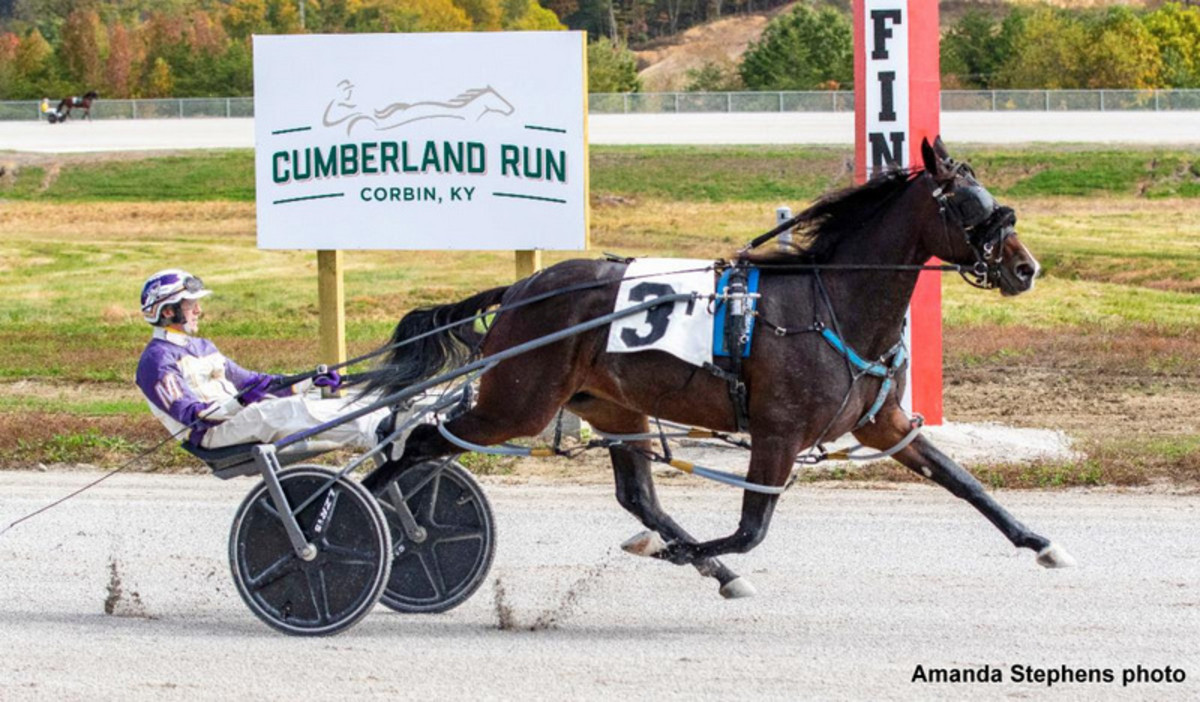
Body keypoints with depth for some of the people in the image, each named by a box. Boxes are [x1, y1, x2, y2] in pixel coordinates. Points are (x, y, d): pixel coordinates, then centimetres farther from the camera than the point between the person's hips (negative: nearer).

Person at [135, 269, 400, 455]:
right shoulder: (156, 359, -5)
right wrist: (238, 402, -33)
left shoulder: (202, 347, 25)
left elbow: (245, 379, 27)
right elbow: (187, 412, -17)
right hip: (213, 434, -9)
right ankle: (376, 434, -45)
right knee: (292, 410, -31)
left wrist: (310, 382, 17)